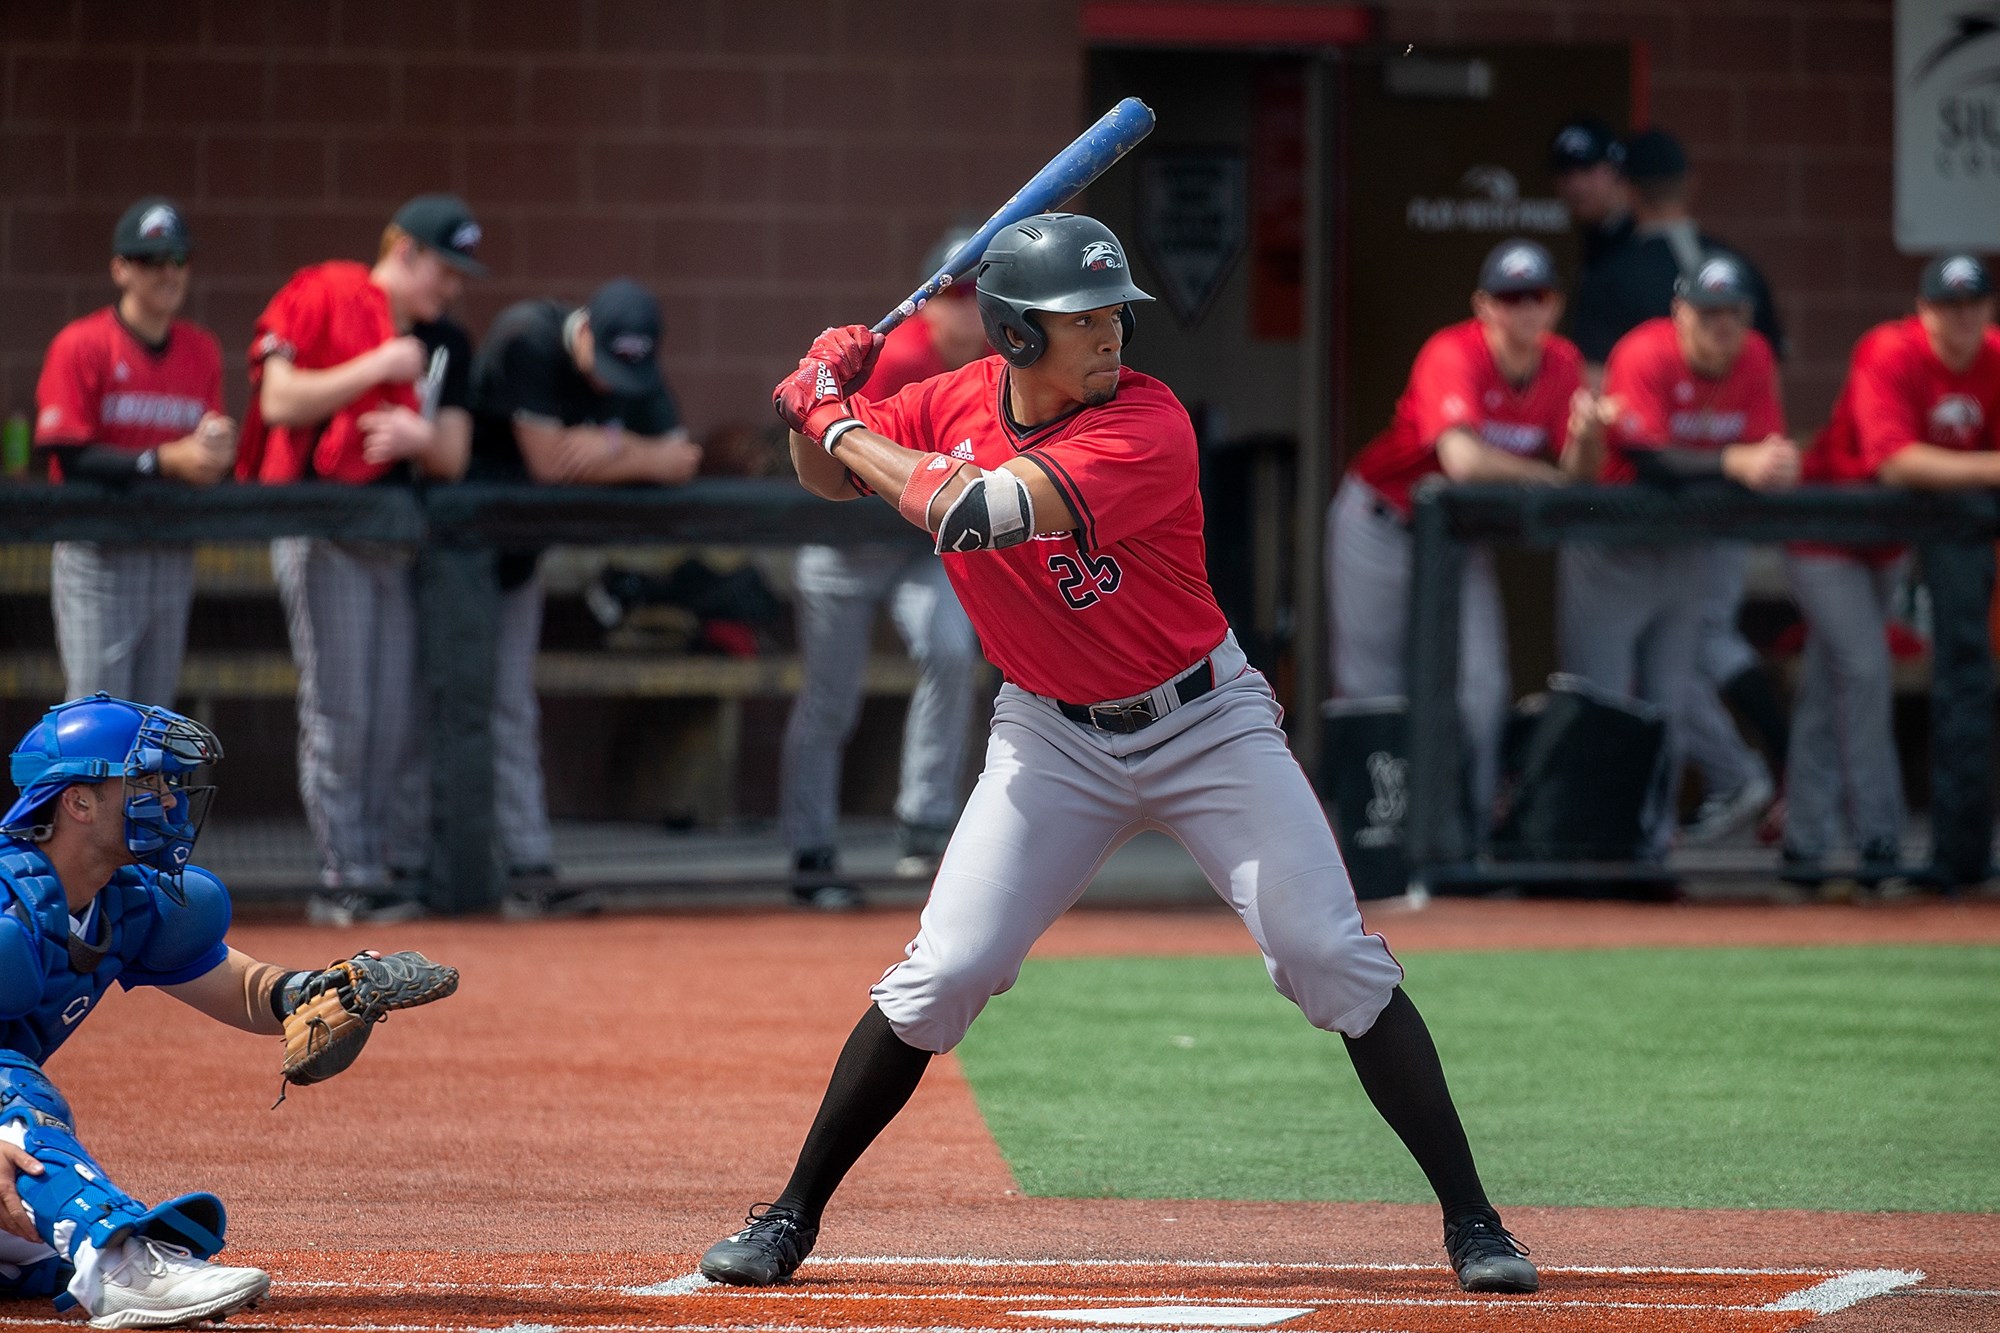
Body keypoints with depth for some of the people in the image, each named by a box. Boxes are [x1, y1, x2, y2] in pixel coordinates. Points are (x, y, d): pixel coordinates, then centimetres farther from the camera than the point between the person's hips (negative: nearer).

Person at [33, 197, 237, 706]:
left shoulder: (203, 351, 9)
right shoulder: (81, 345, -8)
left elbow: (210, 462, 10)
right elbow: (71, 459, -14)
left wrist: (217, 451, -14)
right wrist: (165, 460, -23)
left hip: (172, 555, 5)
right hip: (99, 554, -5)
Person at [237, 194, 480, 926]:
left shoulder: (445, 345, 13)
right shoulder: (324, 298, -4)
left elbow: (452, 458, 8)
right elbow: (281, 401, -13)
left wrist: (420, 436, -15)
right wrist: (377, 367, -16)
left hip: (398, 536, 6)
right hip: (322, 530, -6)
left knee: (401, 715, 5)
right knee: (340, 711, -6)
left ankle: (401, 871, 11)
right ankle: (346, 879, -4)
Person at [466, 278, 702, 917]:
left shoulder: (632, 369, -4)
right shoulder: (530, 340, -25)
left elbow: (678, 460, -7)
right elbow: (547, 462, -28)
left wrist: (615, 449, -25)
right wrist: (638, 457, -17)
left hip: (518, 550, 7)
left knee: (511, 707, 6)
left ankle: (528, 870, 3)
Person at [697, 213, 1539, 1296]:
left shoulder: (1146, 427, -25)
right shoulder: (954, 405, -7)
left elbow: (964, 512, -34)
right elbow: (831, 479, 9)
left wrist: (837, 420, -22)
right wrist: (821, 405, -13)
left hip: (1203, 720, -3)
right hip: (1053, 738, 3)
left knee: (1333, 959, -11)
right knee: (940, 977, -6)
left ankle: (1470, 1218, -3)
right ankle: (791, 1218, 8)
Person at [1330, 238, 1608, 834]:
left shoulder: (1562, 365, -8)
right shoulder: (1454, 355, -27)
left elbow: (1576, 475, -10)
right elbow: (1464, 461, -41)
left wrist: (1584, 439, -32)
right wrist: (1548, 477, -29)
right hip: (1381, 525, -5)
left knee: (1482, 688, -4)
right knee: (1371, 690, 1)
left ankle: (1470, 829, 6)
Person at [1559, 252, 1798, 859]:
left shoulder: (1754, 359, -4)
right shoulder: (1644, 355, -21)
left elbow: (1767, 451, -9)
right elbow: (1647, 459, -32)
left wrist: (1776, 463, -34)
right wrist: (1734, 463, -43)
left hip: (1693, 549, 5)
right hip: (1614, 541, -5)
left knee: (1671, 703, 9)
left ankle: (1651, 837, 18)